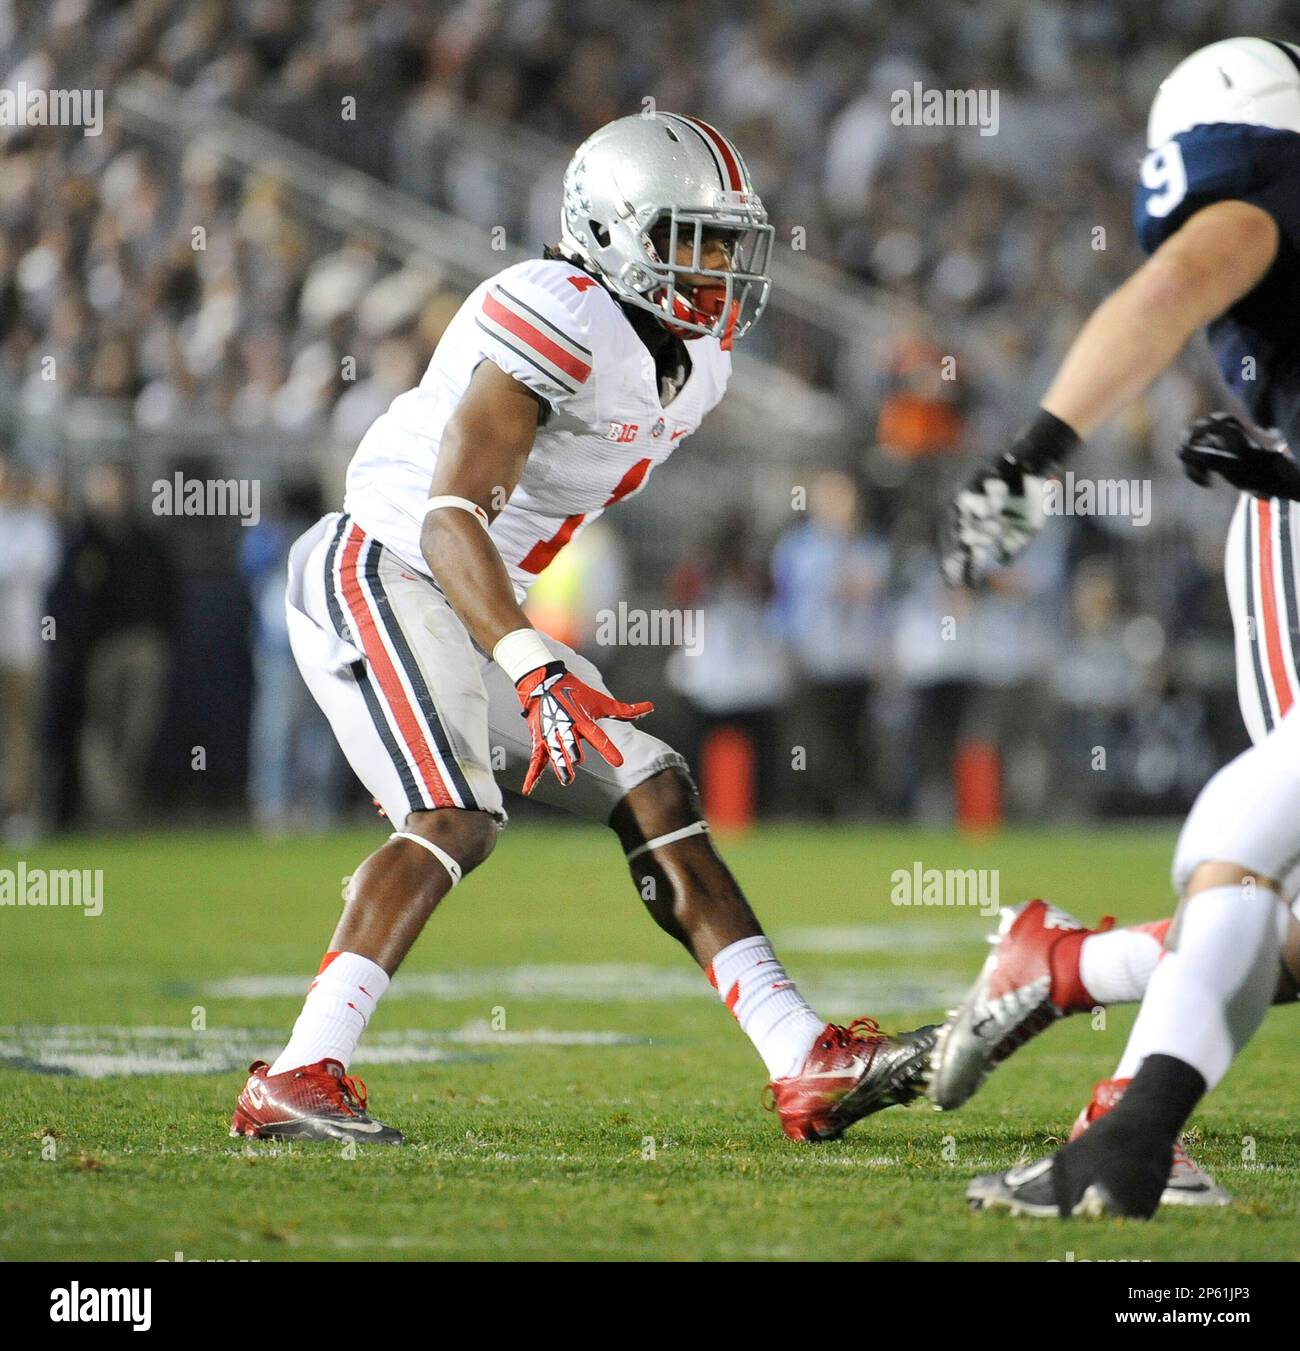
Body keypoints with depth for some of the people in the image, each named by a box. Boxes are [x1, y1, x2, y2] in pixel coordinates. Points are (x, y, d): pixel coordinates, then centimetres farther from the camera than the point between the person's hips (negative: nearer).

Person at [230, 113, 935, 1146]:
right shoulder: (557, 319, -22)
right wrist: (534, 670, -39)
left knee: (657, 797, 3)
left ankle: (808, 1070, 1)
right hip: (379, 569, -9)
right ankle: (295, 1082, -26)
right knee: (456, 817, -26)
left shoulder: (698, 360, 9)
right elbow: (449, 516, -29)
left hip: (474, 599, 9)